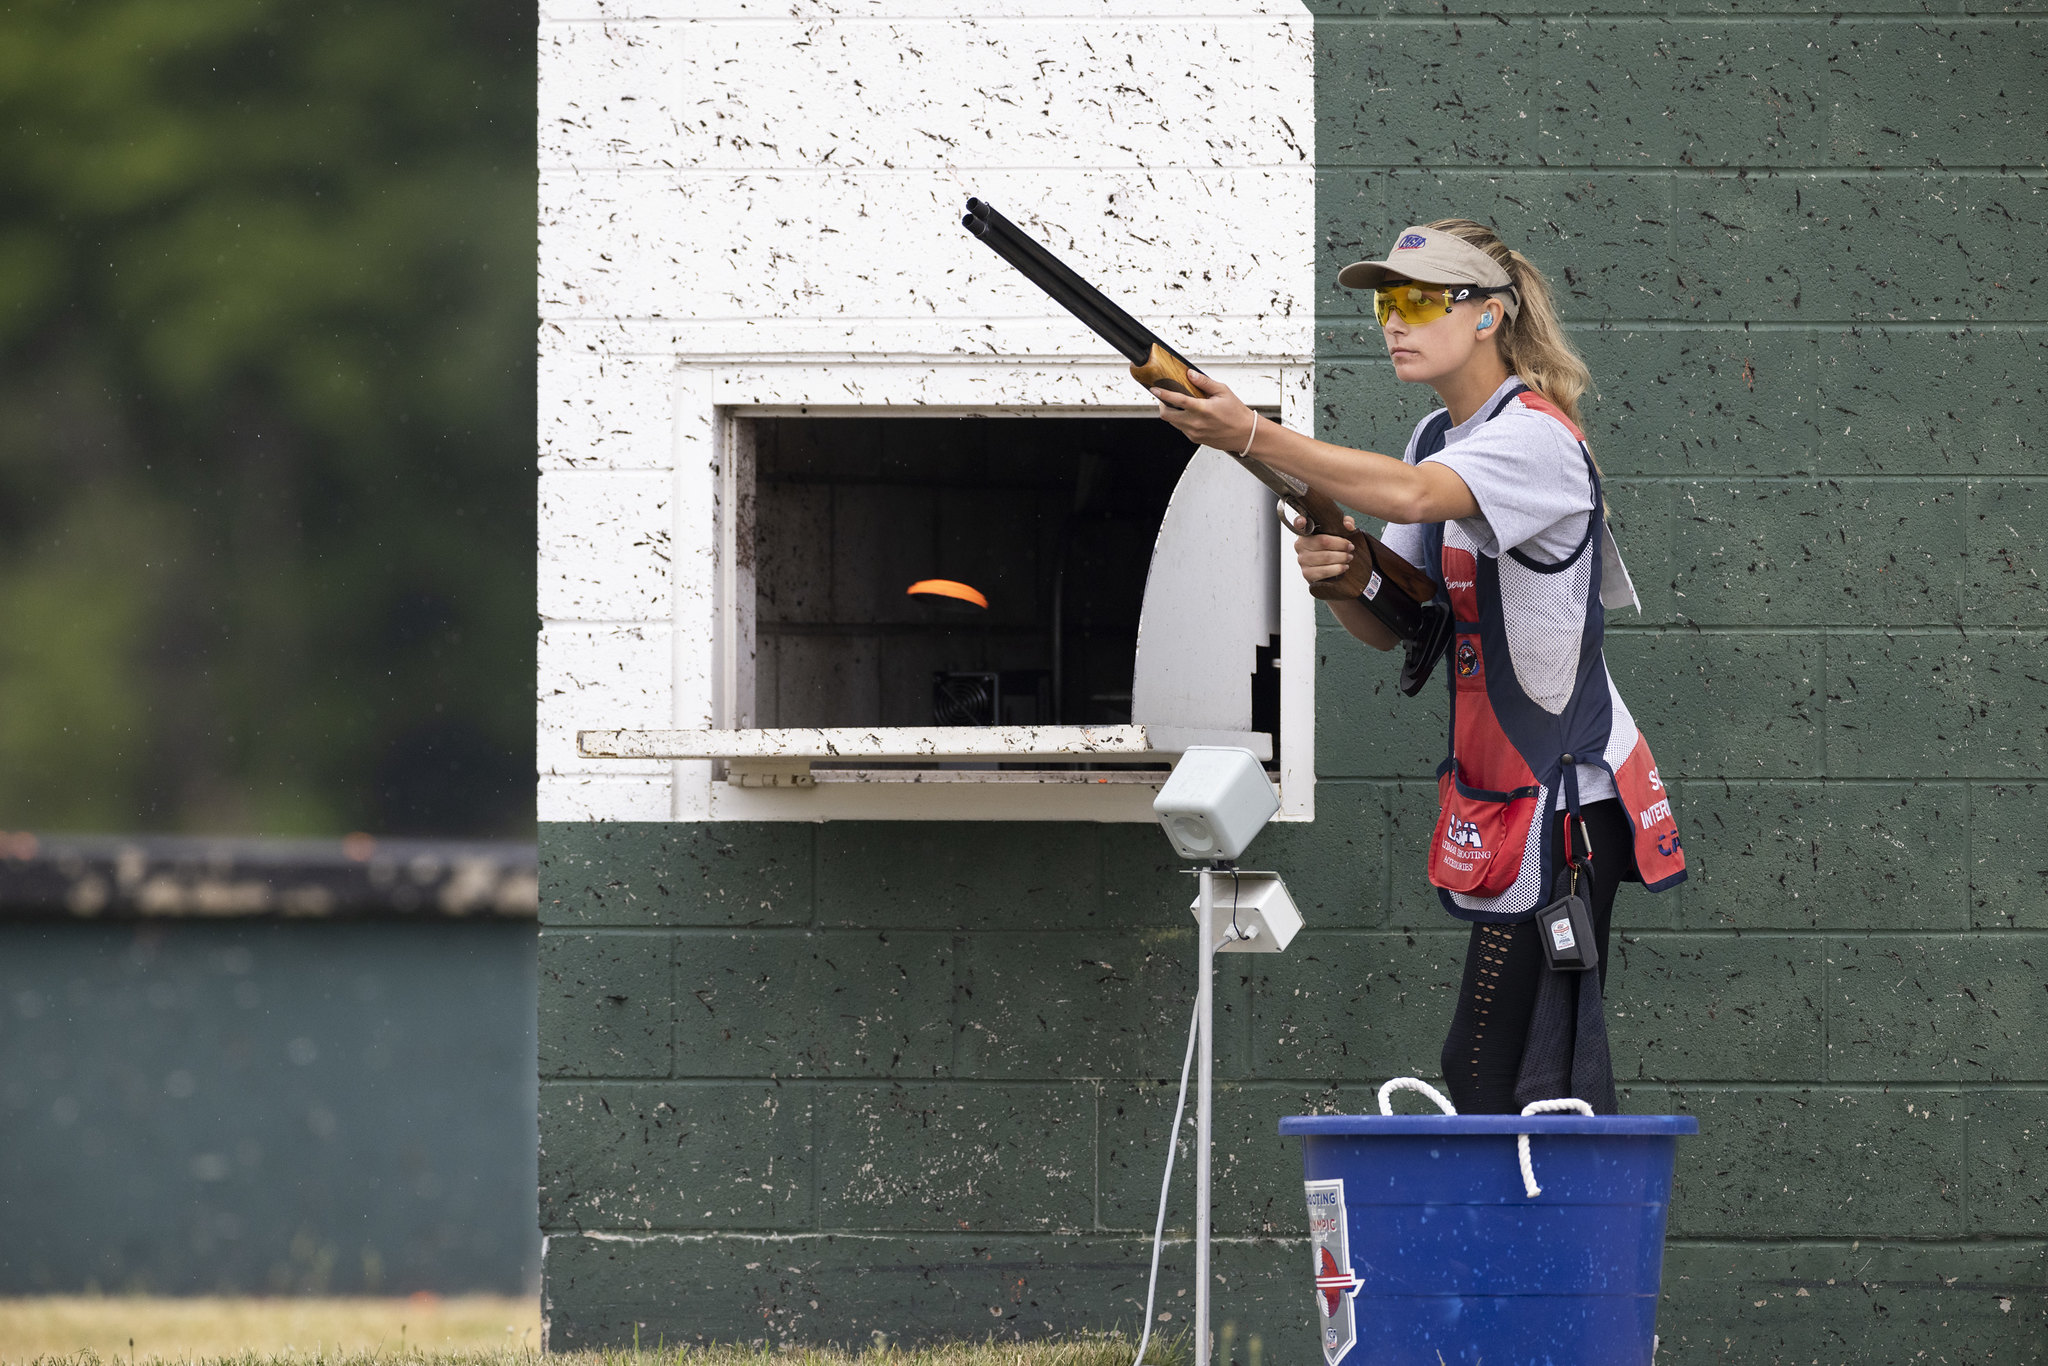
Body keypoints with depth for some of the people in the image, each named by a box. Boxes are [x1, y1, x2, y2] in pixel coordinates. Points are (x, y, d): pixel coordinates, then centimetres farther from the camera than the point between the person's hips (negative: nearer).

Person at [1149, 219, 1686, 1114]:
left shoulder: (1537, 436, -15)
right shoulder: (1440, 438, 14)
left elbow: (1413, 496, -35)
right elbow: (1390, 626, 13)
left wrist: (1254, 437, -44)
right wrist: (1337, 576, -10)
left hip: (1560, 799, -10)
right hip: (1497, 797, 10)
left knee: (1493, 1077, -12)